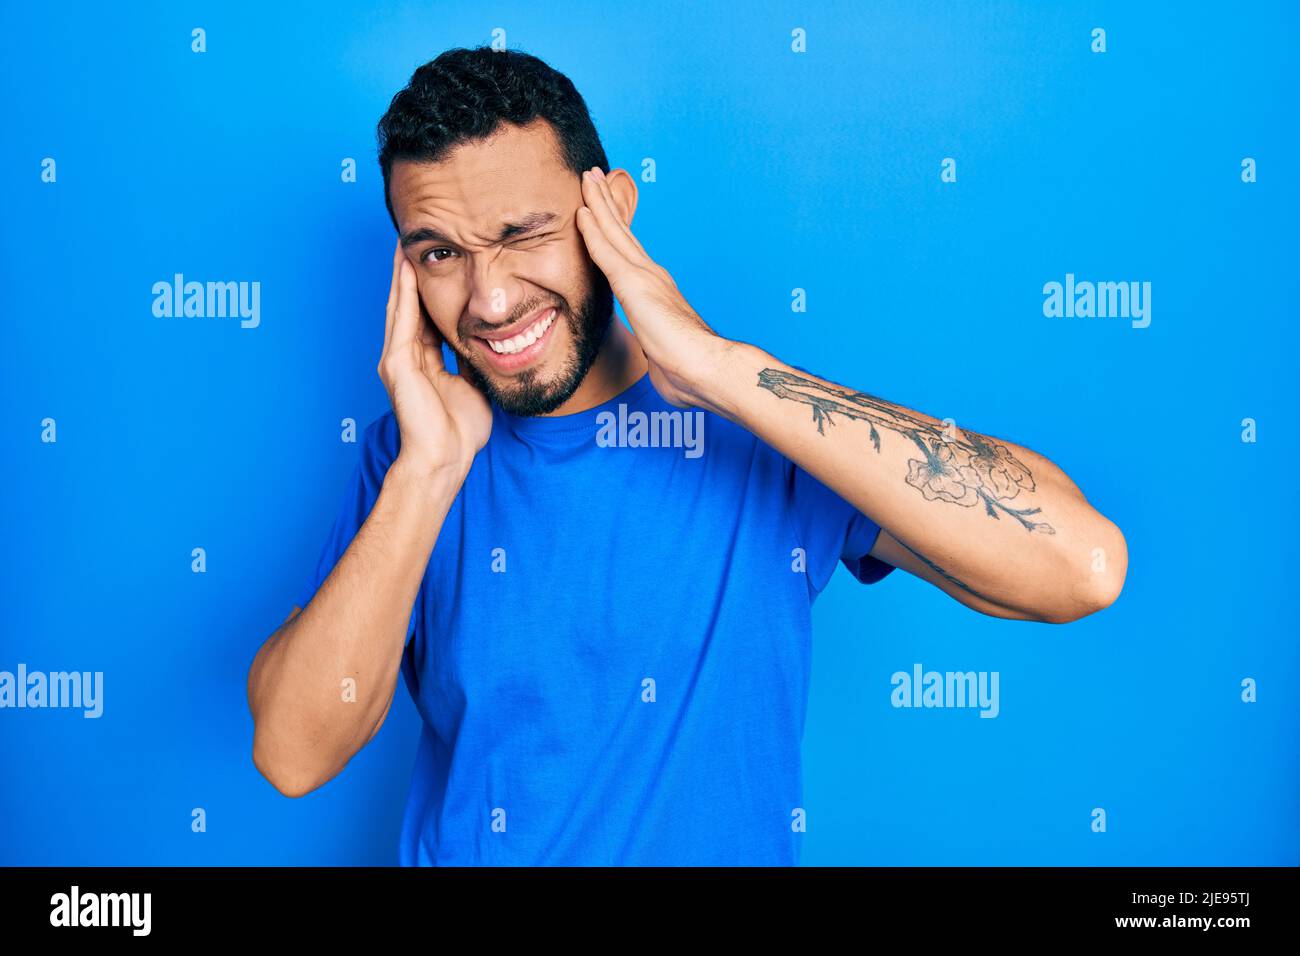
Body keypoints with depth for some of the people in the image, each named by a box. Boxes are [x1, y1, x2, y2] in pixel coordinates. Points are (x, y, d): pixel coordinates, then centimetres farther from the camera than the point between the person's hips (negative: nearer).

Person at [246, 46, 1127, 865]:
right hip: (452, 849, 1)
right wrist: (427, 474, -20)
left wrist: (722, 368, -25)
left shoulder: (772, 434, -12)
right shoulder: (405, 451, -3)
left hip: (731, 844, -1)